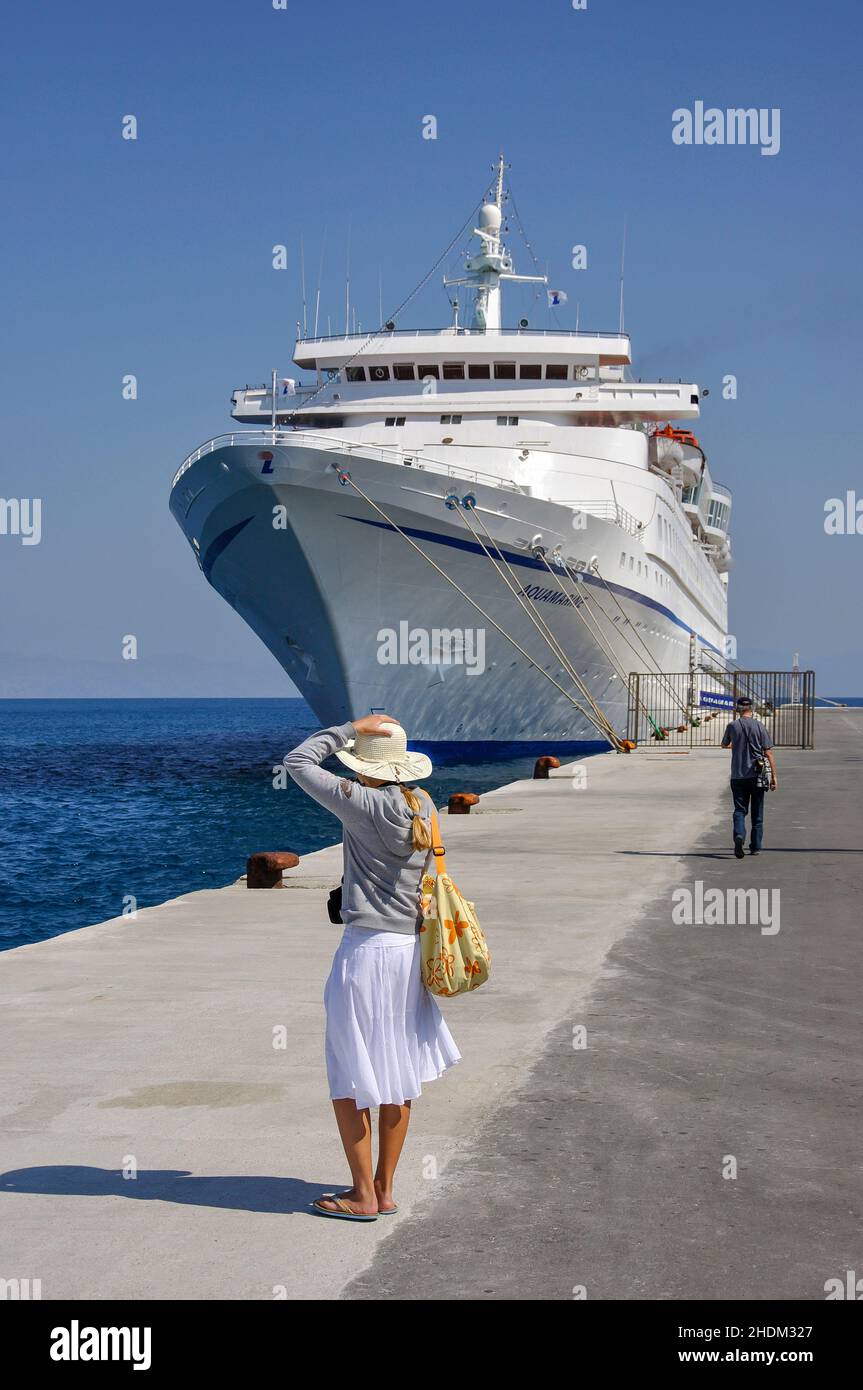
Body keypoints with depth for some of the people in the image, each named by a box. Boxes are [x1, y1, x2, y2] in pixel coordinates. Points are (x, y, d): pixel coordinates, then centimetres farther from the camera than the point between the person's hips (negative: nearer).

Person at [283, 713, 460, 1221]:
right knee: (397, 1080, 14)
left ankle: (364, 1195, 6)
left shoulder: (363, 803, -15)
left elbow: (297, 762, -11)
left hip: (367, 948, -8)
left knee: (350, 1080, 3)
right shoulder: (423, 807, 5)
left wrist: (350, 728, -4)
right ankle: (385, 1188, 21)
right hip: (411, 947, 8)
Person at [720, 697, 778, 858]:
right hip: (757, 775, 0)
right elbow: (768, 753, -6)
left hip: (738, 776, 0)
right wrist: (774, 776, -2)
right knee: (757, 813, 10)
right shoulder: (760, 727, -4)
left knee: (740, 809, 4)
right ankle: (756, 846, 14)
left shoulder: (732, 726, -1)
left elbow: (724, 745, 18)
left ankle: (739, 834, -22)